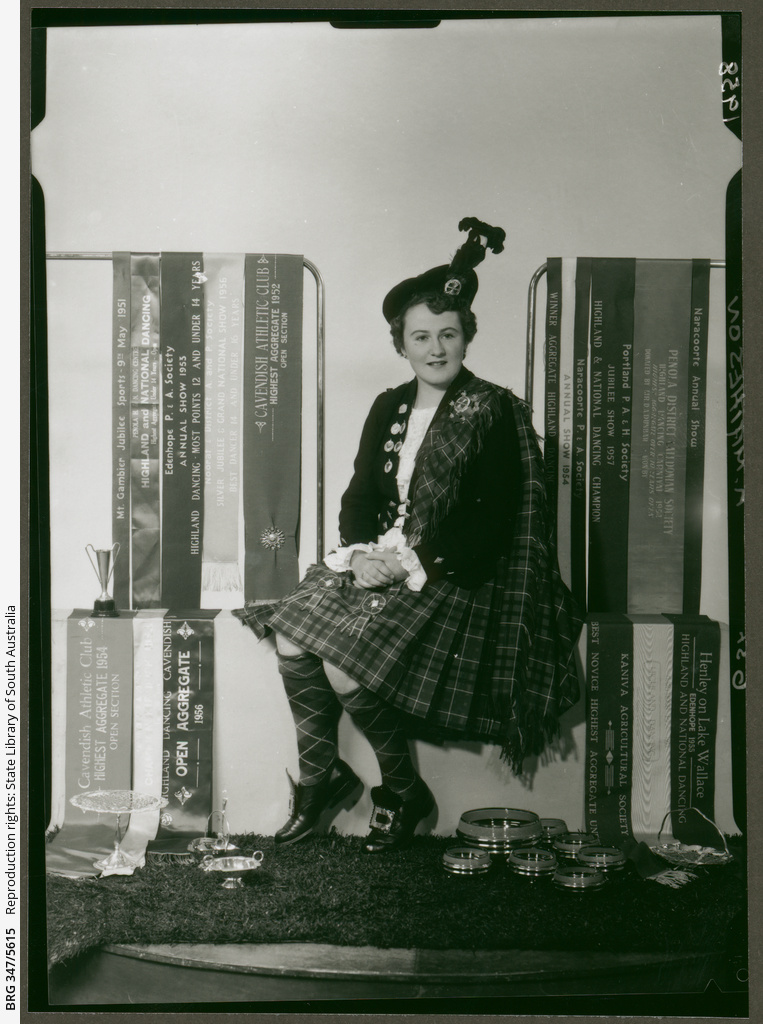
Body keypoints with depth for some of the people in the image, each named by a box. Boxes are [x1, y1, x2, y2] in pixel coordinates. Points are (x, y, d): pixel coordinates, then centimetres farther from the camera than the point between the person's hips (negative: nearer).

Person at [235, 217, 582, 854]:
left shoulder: (493, 412, -8)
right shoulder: (389, 408, 12)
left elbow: (492, 523, -14)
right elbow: (360, 496, 12)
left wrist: (412, 564, -19)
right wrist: (364, 553, -10)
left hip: (450, 575, -7)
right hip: (380, 560, 7)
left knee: (346, 669, -22)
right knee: (292, 641, -12)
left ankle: (404, 792, 1)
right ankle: (322, 772, 8)